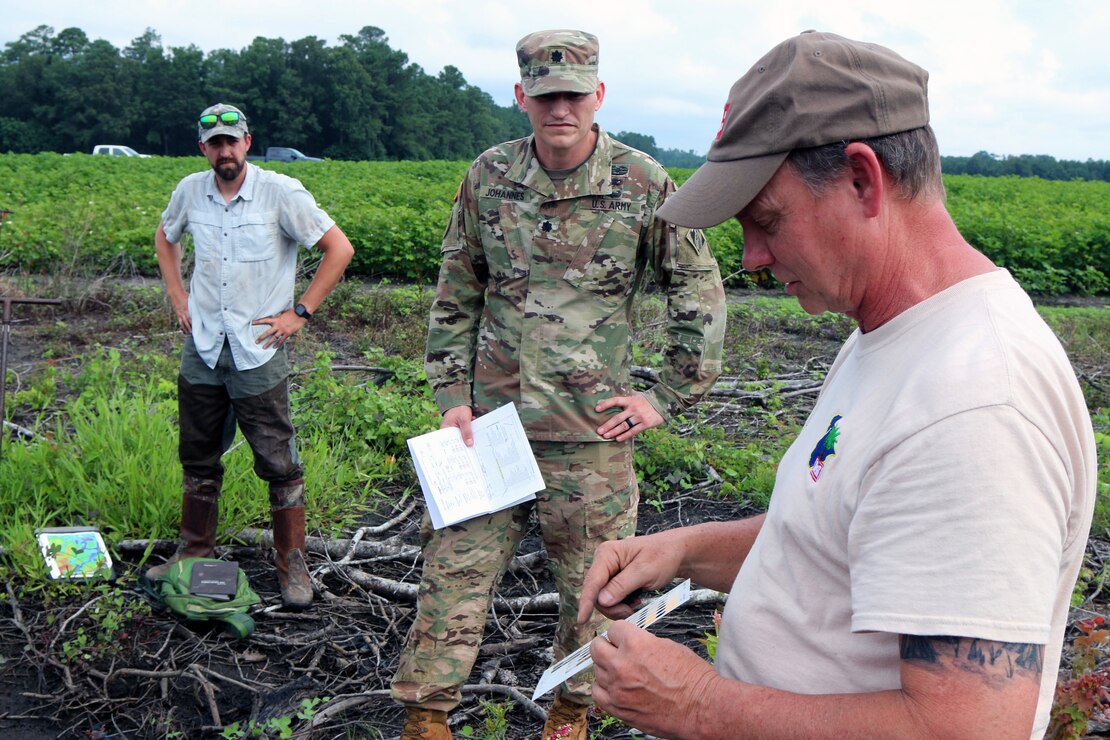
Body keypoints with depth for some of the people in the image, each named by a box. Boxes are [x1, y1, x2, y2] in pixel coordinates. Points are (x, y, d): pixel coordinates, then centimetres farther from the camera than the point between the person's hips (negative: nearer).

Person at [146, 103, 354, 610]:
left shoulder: (281, 193, -10)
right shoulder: (190, 191, 4)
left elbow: (339, 248, -9)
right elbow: (164, 237, 25)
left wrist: (300, 312, -10)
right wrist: (177, 295, 12)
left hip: (258, 352, -4)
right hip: (202, 349, 5)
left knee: (278, 463, -1)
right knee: (198, 458, 15)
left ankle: (292, 566, 13)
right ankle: (194, 553, 32)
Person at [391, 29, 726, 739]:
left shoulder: (643, 182, -4)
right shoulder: (489, 177, 3)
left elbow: (701, 289, 4)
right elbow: (456, 296, 12)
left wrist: (666, 398, 1)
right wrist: (453, 395, 4)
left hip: (592, 429, -1)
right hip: (492, 418, 2)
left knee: (591, 583, 11)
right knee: (455, 567, 3)